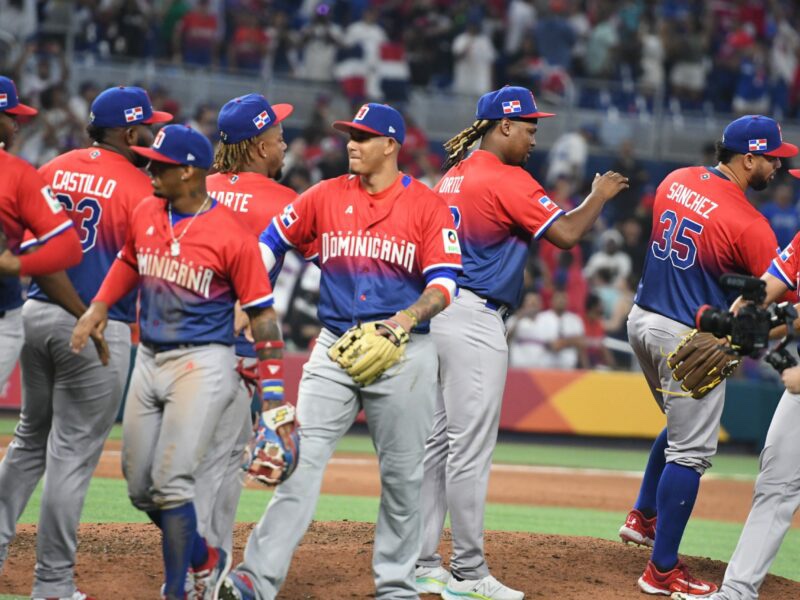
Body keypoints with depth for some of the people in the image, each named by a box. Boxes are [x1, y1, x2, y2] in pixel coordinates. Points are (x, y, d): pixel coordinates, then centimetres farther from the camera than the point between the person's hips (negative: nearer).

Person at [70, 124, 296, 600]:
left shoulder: (232, 235, -15)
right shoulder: (146, 214, 4)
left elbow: (263, 316, -11)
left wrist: (276, 399, -14)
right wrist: (99, 307, 7)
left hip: (203, 363, -7)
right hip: (149, 360, 7)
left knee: (171, 485, -14)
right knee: (141, 488, 11)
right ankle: (206, 560, 33)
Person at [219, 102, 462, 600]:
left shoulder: (427, 205, -3)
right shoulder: (325, 196, 6)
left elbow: (444, 281, -8)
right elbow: (271, 242, 14)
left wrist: (409, 316, -27)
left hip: (404, 353, -2)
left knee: (403, 474, 5)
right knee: (301, 459, -8)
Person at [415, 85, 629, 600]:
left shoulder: (453, 176, 15)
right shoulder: (508, 180, -12)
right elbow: (566, 234, -16)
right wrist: (599, 196, 1)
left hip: (438, 311, 10)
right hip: (474, 321, -10)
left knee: (437, 443, 11)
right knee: (470, 449, -6)